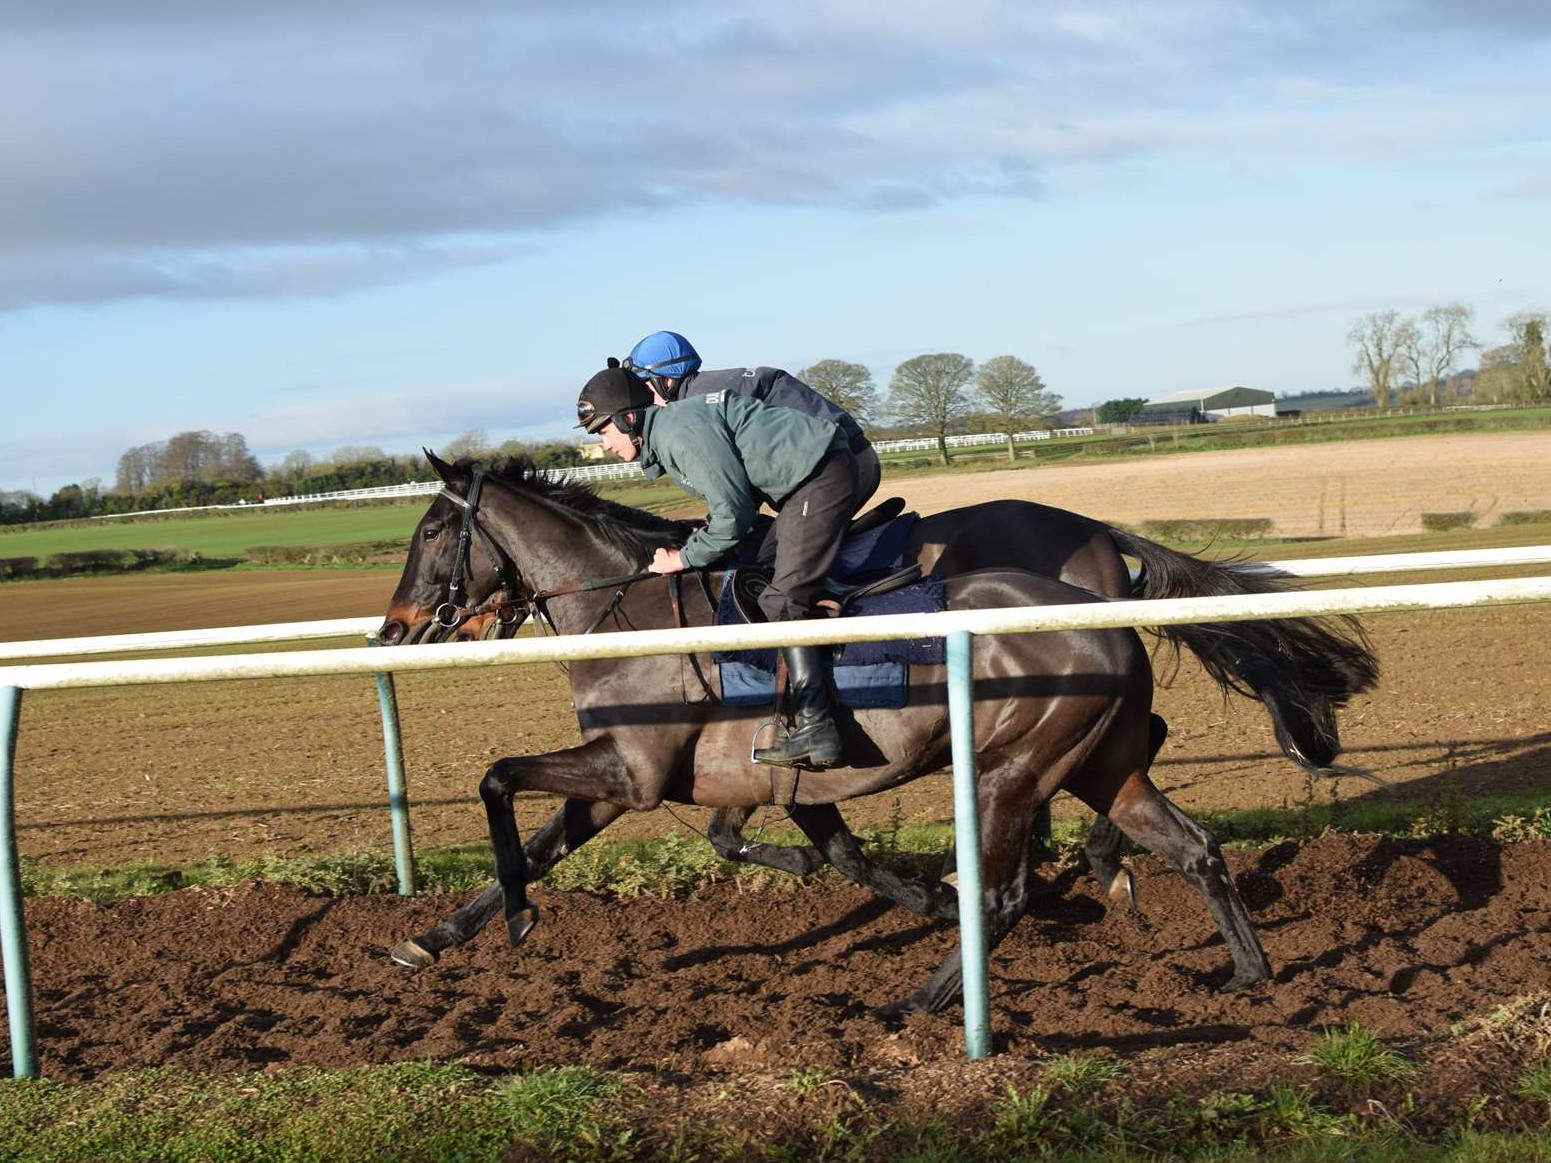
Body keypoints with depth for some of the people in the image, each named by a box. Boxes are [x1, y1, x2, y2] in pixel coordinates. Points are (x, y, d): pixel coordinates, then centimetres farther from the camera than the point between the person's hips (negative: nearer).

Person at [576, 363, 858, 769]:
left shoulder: (682, 432, -19)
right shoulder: (666, 432, 14)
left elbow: (734, 514, -18)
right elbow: (735, 498, 18)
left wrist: (684, 559, -6)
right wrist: (688, 548, 9)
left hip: (822, 474, -11)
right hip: (810, 478, 11)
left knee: (783, 601, -14)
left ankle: (815, 730, -18)